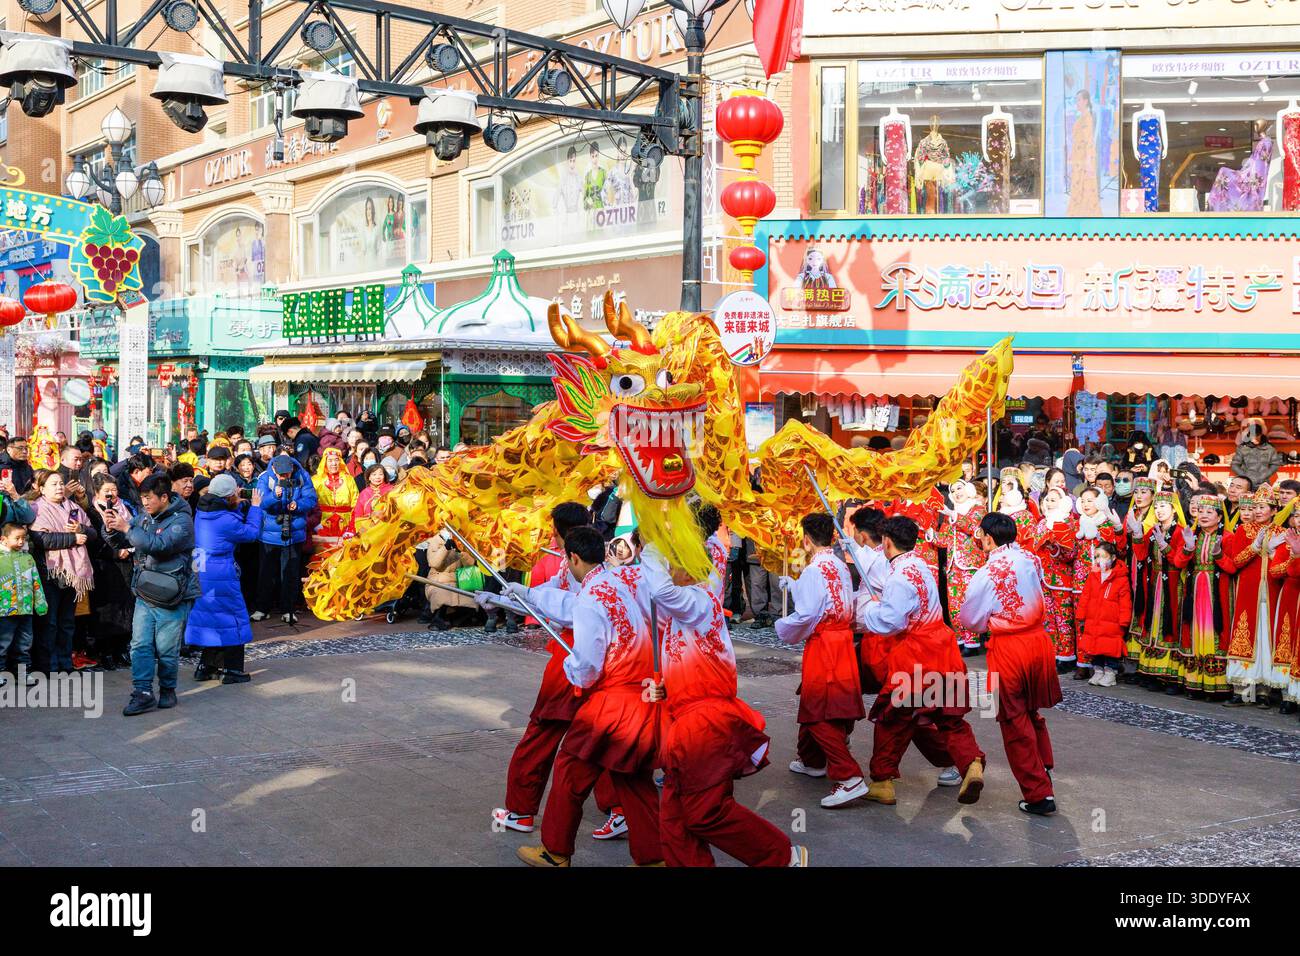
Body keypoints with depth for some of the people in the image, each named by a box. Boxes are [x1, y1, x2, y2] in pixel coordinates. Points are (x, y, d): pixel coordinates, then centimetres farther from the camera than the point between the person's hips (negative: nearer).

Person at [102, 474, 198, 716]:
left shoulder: (181, 520, -13)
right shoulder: (144, 516, 9)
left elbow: (159, 544, -28)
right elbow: (120, 542, 16)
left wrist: (127, 528, -23)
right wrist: (112, 529, -7)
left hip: (171, 598, -6)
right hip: (145, 594, 6)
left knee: (166, 649, 3)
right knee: (140, 645, 0)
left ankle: (167, 690, 22)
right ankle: (143, 694, 3)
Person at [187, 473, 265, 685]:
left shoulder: (201, 513, 5)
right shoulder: (226, 520, -21)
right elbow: (251, 533, -8)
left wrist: (239, 505, 10)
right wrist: (255, 506, 1)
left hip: (200, 573, 8)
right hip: (221, 577, -8)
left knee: (208, 616, 18)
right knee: (232, 619, 5)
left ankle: (205, 667, 22)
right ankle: (232, 669, 9)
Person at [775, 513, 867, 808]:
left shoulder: (815, 570, -16)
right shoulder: (840, 567, 11)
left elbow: (805, 615, -21)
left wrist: (782, 628, -2)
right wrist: (792, 585, 42)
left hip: (823, 645, -9)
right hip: (842, 640, 9)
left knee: (819, 714, -8)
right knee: (811, 703, 24)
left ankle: (849, 778, -15)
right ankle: (812, 760, 40)